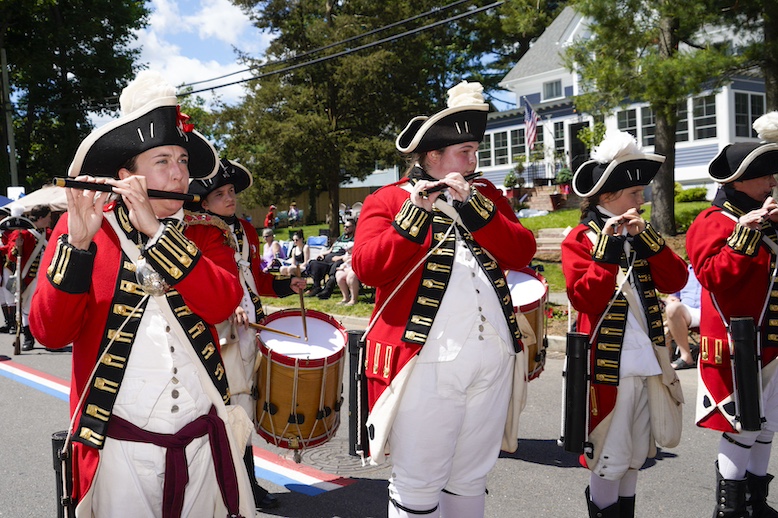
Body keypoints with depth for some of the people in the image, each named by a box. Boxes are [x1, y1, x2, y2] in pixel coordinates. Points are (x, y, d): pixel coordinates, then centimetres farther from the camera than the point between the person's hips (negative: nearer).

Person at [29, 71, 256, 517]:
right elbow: (50, 332, -11)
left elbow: (223, 304, -14)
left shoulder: (206, 235, 6)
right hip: (120, 447, -2)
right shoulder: (81, 228, -1)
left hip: (204, 442, 3)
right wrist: (78, 243, -23)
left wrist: (156, 231, -20)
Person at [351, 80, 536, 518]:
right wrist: (416, 213, -18)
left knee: (471, 480, 16)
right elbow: (368, 268, -13)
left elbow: (522, 252, 0)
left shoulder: (488, 196, 15)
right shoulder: (388, 200, 1)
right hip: (426, 362, -4)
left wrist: (472, 205, -9)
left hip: (493, 360, 5)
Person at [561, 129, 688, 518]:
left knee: (636, 455, 17)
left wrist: (646, 237, -8)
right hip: (607, 365, -6)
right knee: (609, 459, 3)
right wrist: (608, 247, -21)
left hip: (647, 362, 7)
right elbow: (585, 298, -18)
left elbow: (675, 281, 2)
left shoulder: (640, 236, 13)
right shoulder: (580, 239, -6)